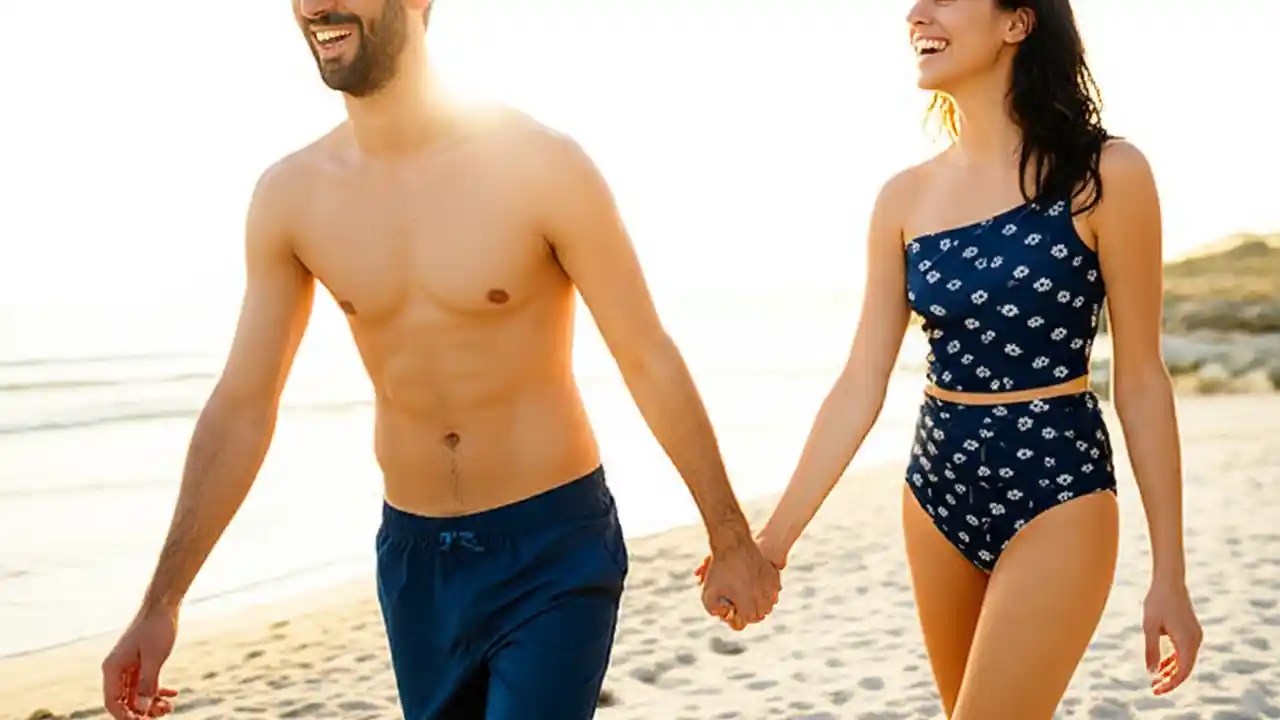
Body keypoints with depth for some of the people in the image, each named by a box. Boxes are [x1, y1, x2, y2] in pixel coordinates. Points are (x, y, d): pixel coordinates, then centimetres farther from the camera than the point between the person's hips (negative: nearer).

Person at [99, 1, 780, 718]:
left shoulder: (541, 164, -15)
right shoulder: (289, 196, -2)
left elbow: (650, 360, -8)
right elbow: (241, 409, 3)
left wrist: (732, 539, -2)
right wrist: (162, 604, 1)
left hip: (554, 551, -4)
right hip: (413, 557, 4)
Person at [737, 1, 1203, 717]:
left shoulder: (1103, 174, -9)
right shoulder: (906, 197, 2)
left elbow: (1141, 381, -6)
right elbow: (861, 386, 2)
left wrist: (1170, 574, -5)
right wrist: (775, 538, -2)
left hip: (1055, 495, -5)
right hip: (937, 493, 5)